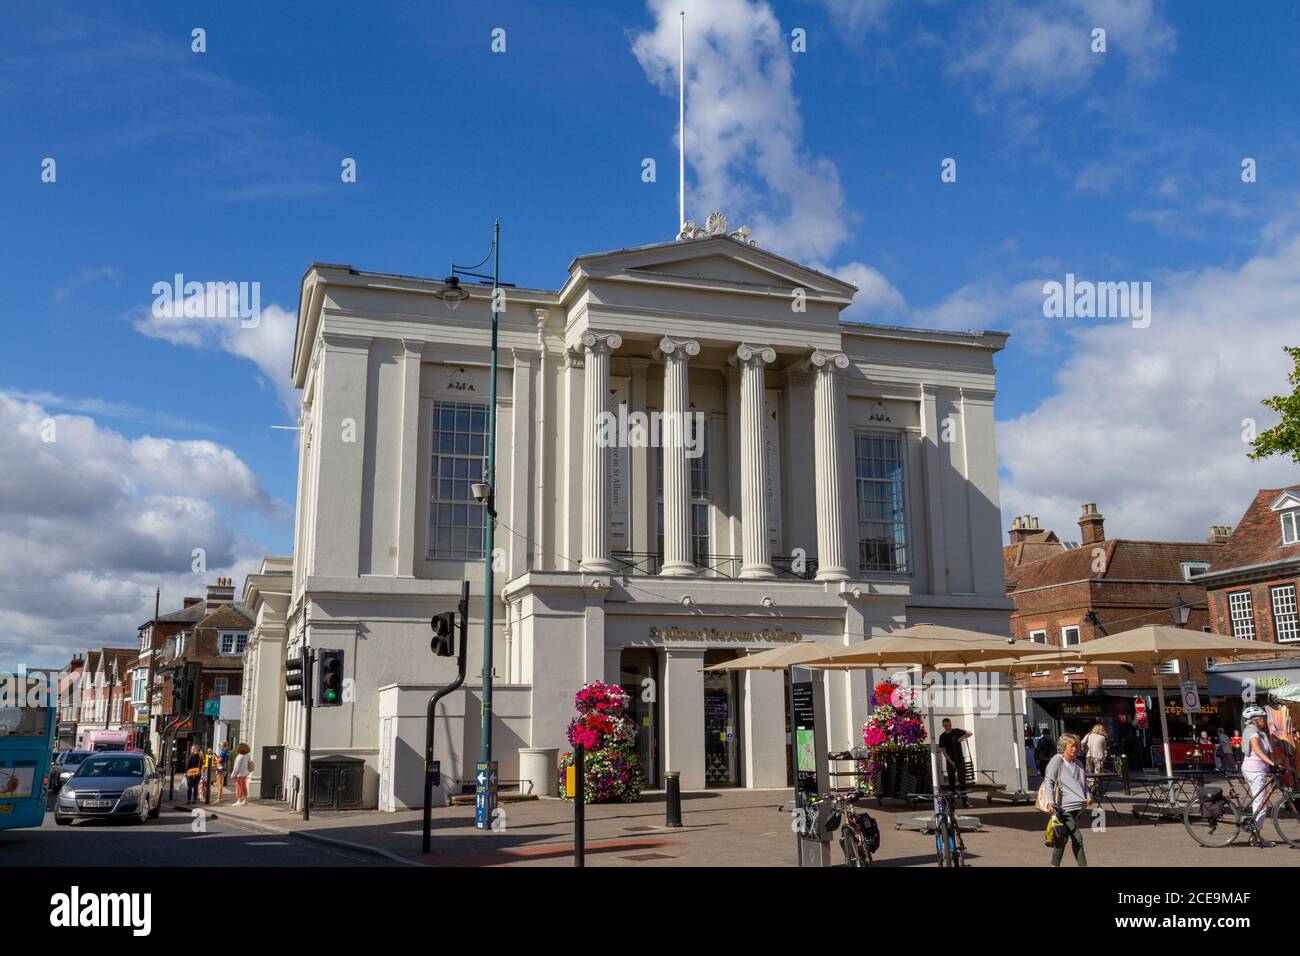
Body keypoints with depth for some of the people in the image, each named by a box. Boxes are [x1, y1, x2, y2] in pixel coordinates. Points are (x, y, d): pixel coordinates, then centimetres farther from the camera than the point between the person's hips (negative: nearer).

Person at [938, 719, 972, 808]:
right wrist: (951, 762, -13)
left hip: (960, 760, 0)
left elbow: (969, 733, -1)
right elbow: (943, 750, -7)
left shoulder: (956, 731, 0)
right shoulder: (942, 737, -3)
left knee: (962, 780, -4)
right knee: (951, 781, 4)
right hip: (950, 761, 0)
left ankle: (965, 801, -3)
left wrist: (962, 737, -20)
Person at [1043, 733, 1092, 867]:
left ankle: (1055, 865, 18)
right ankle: (1083, 865, -6)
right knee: (1077, 837, -12)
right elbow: (1049, 781, -11)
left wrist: (1088, 796, 4)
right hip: (1063, 806, -6)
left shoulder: (1078, 764, 15)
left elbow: (1084, 783, 24)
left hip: (1077, 806, 6)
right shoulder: (1057, 760, -6)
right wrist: (1050, 801, -22)